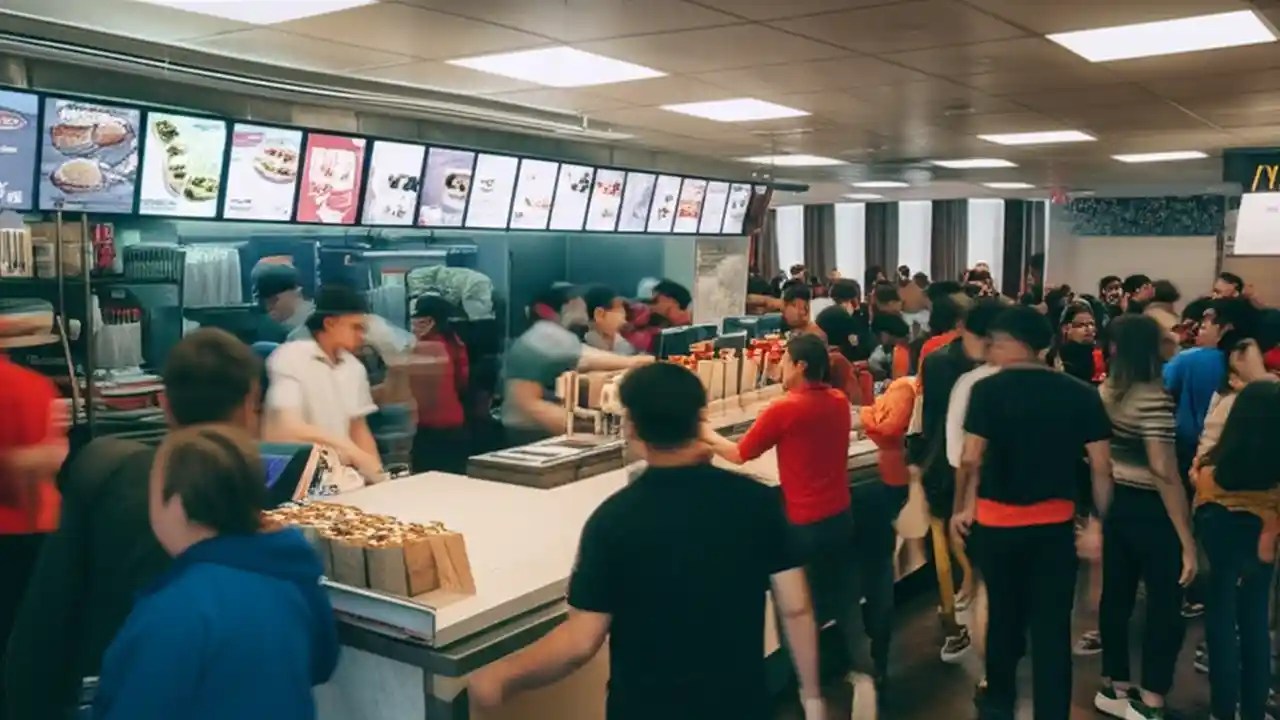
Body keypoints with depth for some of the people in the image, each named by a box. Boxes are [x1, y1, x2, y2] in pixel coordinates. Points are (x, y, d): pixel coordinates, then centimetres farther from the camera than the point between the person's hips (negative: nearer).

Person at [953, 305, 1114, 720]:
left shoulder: (988, 390, -11)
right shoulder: (1081, 394, -4)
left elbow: (971, 459, -13)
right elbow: (1101, 467, -4)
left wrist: (961, 508, 2)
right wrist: (1099, 522, 7)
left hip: (997, 522, 0)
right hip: (1056, 523, 1)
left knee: (1004, 614, 19)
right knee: (1052, 625, 7)